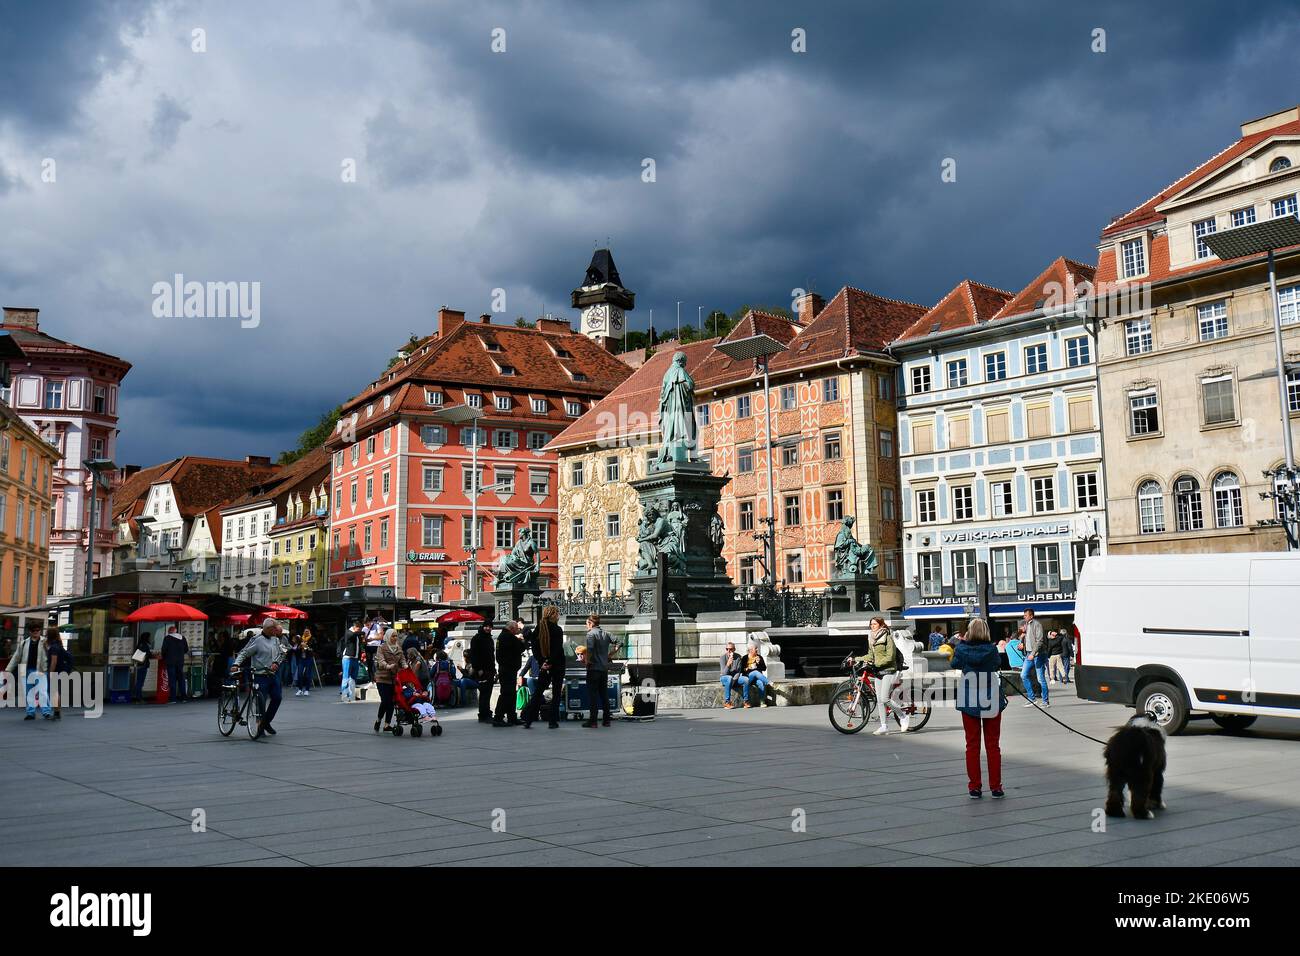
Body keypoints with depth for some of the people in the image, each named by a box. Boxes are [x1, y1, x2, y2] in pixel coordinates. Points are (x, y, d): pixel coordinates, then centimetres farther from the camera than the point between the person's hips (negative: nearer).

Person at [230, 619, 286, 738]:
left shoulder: (275, 639, 9)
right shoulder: (257, 640, -11)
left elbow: (281, 653, 15)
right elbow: (244, 653, -12)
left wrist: (276, 662, -4)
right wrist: (236, 664, -26)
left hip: (273, 674, 7)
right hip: (261, 675, -7)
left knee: (277, 699, 8)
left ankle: (266, 723, 25)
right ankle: (260, 727, 7)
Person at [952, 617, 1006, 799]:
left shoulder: (962, 649, -7)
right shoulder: (992, 650, -9)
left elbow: (954, 665, 11)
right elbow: (997, 665, 8)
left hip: (969, 703, 0)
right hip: (991, 702, 0)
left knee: (972, 745, 8)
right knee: (993, 745, 8)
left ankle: (974, 787, 8)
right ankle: (995, 787, 9)